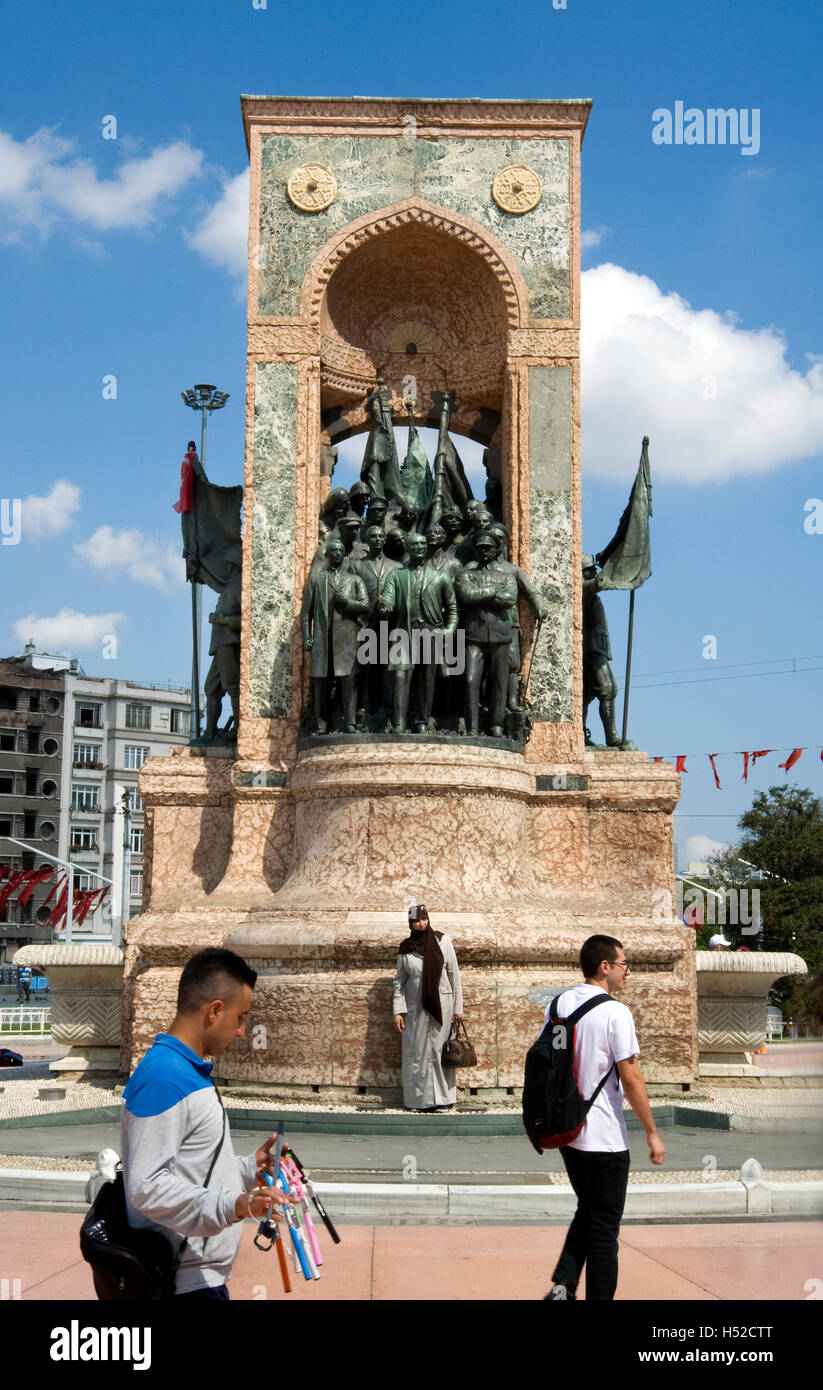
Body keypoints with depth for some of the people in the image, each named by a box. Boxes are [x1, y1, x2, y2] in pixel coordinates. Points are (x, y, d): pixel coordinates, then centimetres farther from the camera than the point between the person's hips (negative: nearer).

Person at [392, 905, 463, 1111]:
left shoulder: (442, 941, -1)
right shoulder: (405, 949, 3)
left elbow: (454, 974, 1)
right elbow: (399, 981, 9)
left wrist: (457, 1007, 0)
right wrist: (397, 1011, 1)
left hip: (440, 1003, -1)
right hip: (415, 1006, 1)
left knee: (439, 1049, 1)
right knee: (416, 1051, 3)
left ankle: (442, 1097, 9)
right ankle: (418, 1099, 11)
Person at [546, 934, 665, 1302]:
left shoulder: (558, 1005, 5)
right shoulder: (615, 1012, -16)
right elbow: (631, 1081, -16)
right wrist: (652, 1133, -8)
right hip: (604, 1137, -7)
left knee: (586, 1212, 22)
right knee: (604, 1227, 4)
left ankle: (563, 1283, 10)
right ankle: (598, 1296, 9)